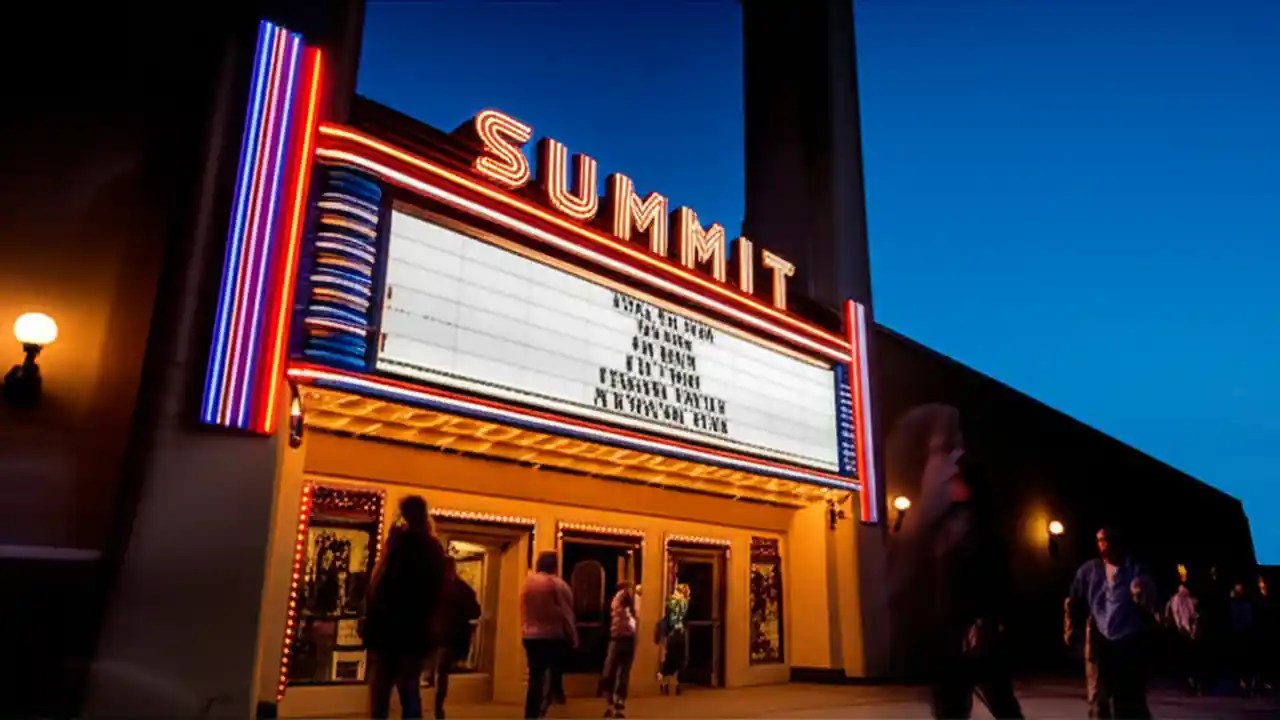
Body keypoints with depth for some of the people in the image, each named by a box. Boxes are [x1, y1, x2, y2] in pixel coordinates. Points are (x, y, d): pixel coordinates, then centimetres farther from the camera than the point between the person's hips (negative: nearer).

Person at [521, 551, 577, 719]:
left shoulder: (528, 583, 4)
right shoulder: (558, 584, -9)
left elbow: (523, 612, 5)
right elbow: (566, 613, -8)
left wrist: (526, 630, 14)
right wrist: (573, 638, -1)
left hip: (531, 637, 5)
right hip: (553, 637, -5)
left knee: (535, 678, 12)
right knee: (550, 679, 2)